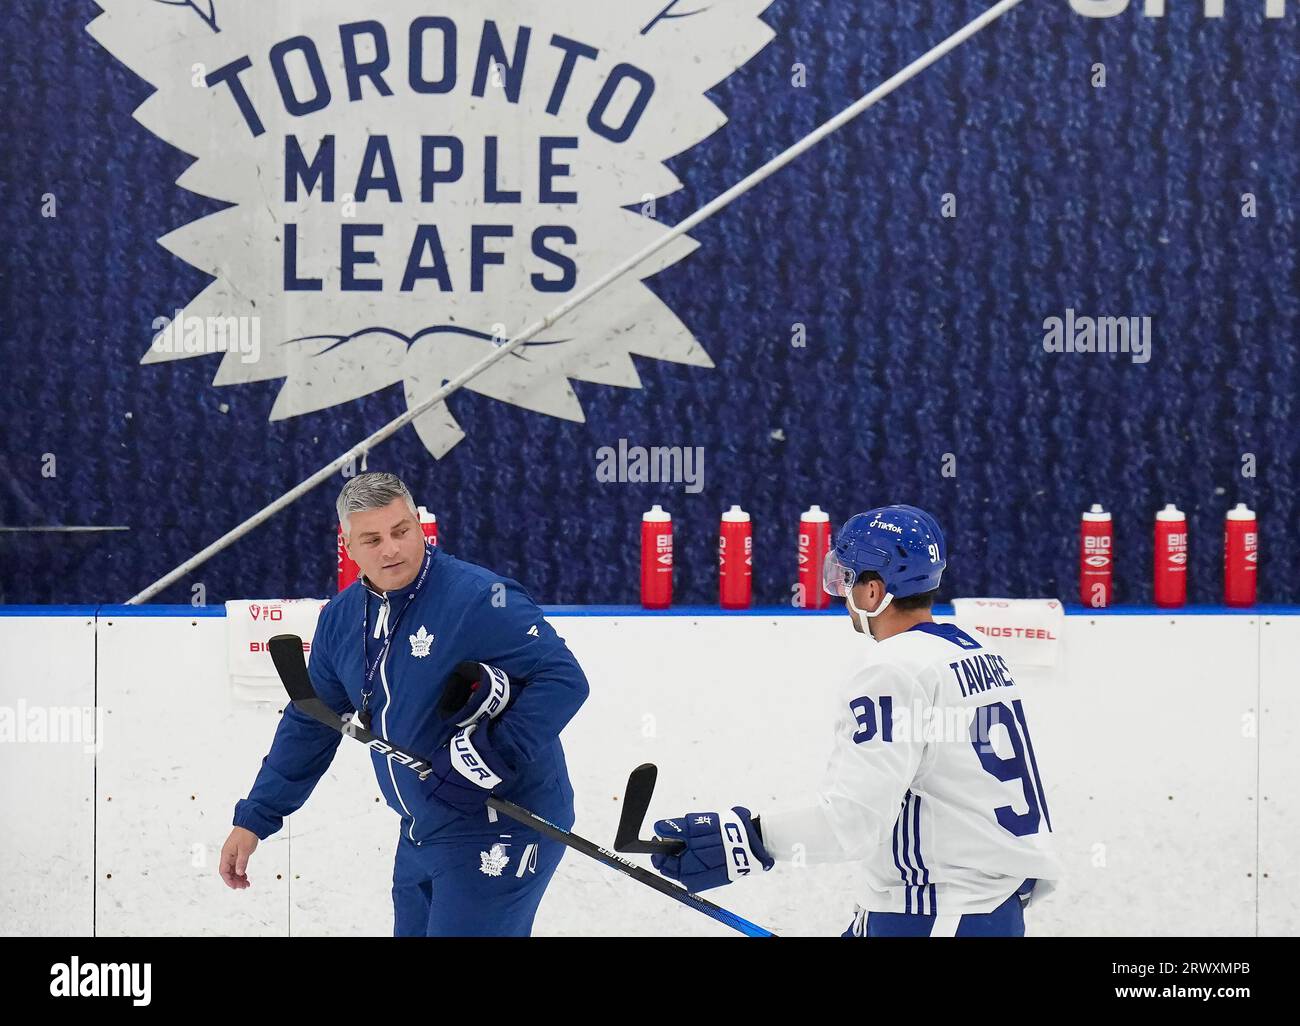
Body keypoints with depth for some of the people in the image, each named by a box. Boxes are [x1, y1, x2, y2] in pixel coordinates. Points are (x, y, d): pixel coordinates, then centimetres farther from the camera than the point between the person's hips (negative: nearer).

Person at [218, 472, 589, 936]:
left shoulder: (477, 598, -19)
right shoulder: (341, 619, 5)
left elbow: (563, 677, -21)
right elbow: (308, 726, 15)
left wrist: (496, 754, -29)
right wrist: (253, 821, 14)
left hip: (503, 830, -8)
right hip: (423, 830, 8)